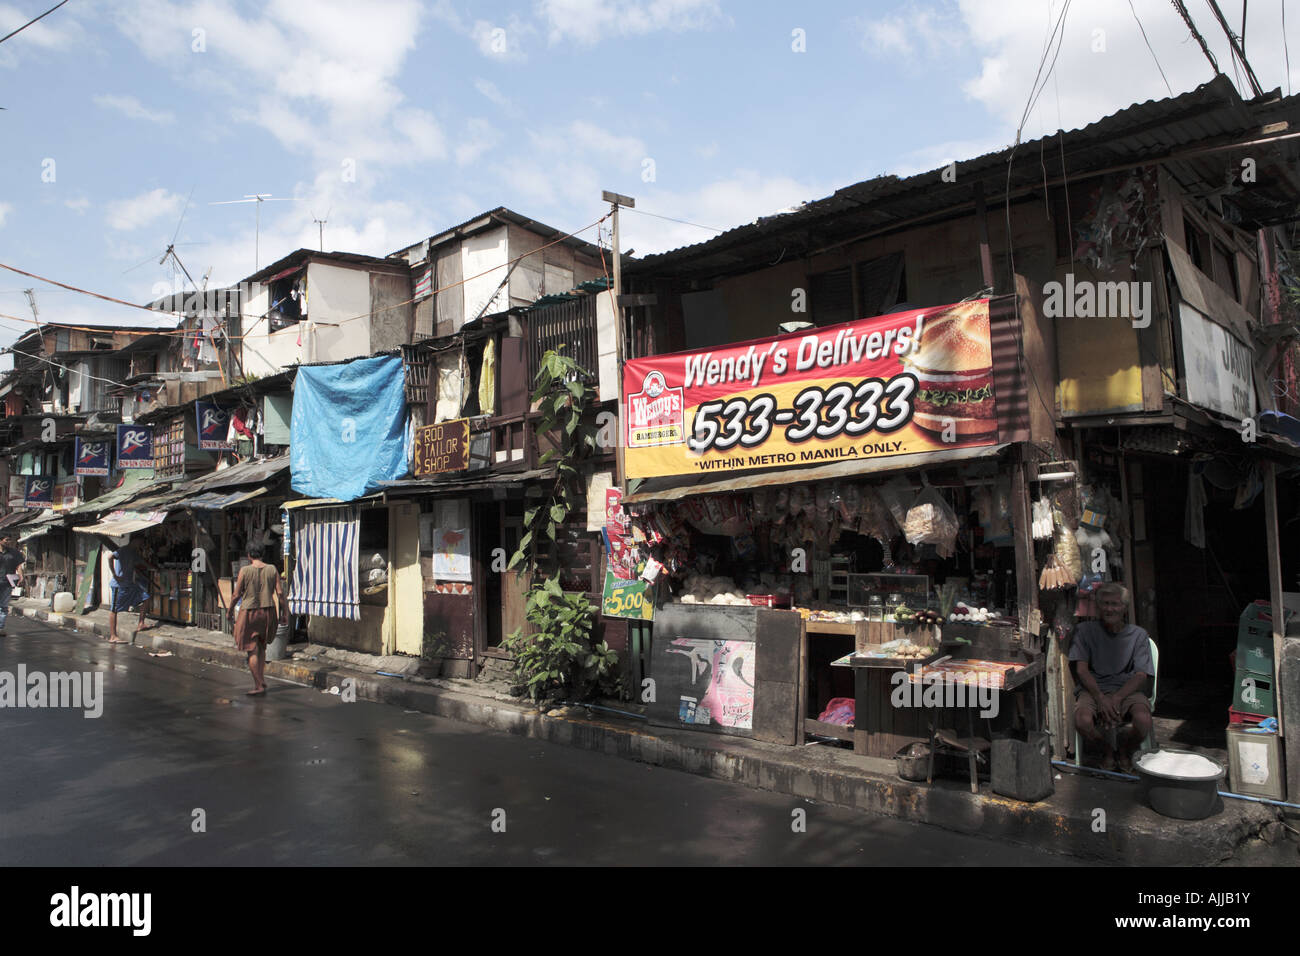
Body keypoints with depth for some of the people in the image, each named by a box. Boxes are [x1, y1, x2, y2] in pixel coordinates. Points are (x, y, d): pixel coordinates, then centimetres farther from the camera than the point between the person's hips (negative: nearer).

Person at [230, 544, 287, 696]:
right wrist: (284, 612, 4)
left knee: (252, 651, 1)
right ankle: (261, 680, 21)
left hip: (249, 612, -4)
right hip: (268, 612, 4)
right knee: (261, 647, 19)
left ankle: (259, 685, -2)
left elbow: (236, 595, -3)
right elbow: (280, 593, -2)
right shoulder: (272, 569, 1)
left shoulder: (245, 570, -7)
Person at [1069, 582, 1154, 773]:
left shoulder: (1138, 635, 8)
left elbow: (1141, 676, 0)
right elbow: (1082, 669, 0)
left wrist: (1117, 698, -18)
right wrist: (1101, 699, -17)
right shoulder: (1085, 630, 6)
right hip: (1093, 689, 0)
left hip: (1128, 690, 1)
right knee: (1083, 721, -33)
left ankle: (1126, 751, 5)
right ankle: (1108, 749, 6)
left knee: (1143, 720, -33)